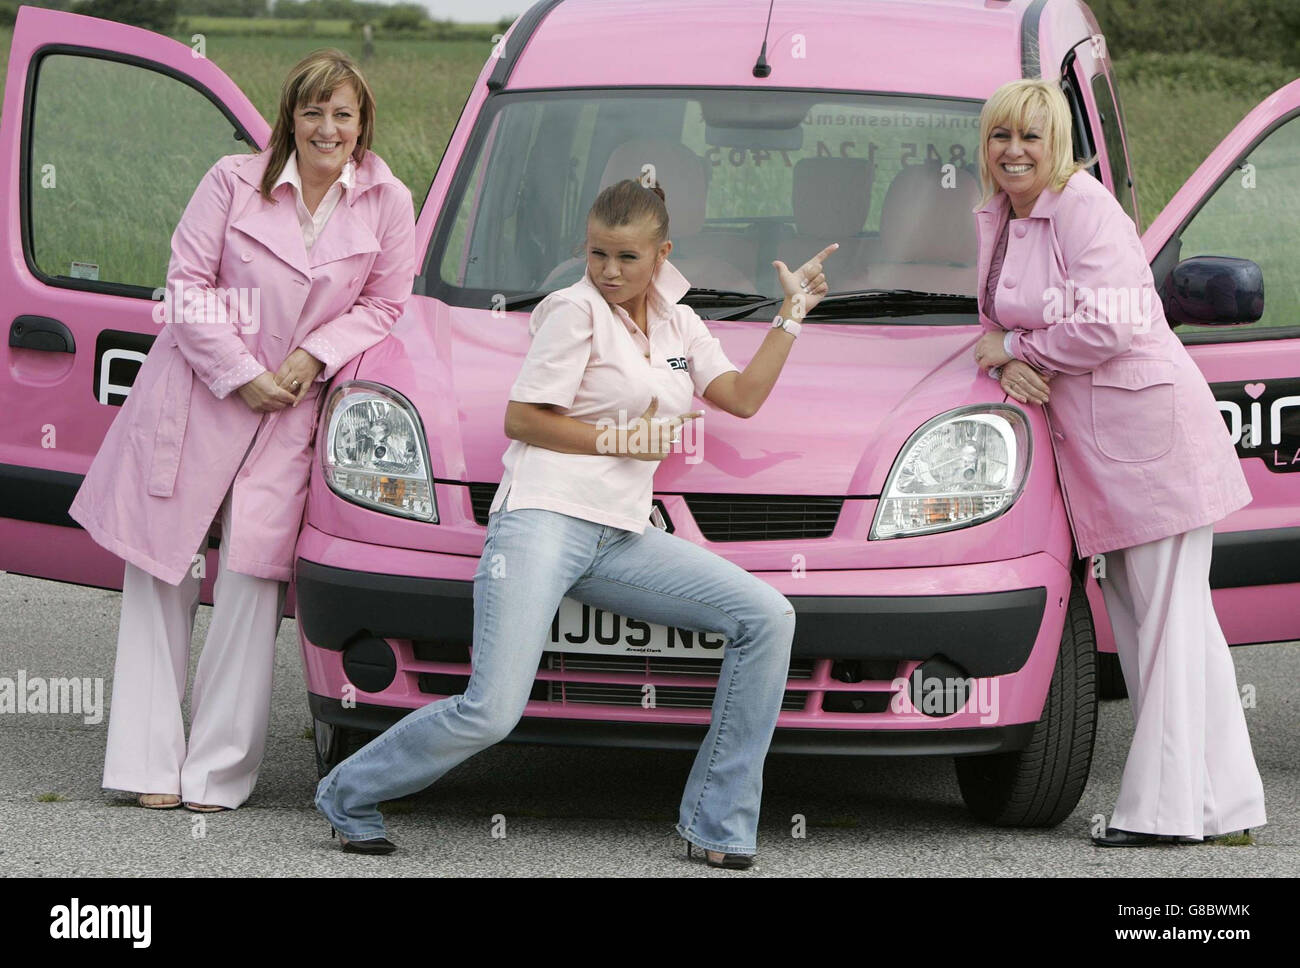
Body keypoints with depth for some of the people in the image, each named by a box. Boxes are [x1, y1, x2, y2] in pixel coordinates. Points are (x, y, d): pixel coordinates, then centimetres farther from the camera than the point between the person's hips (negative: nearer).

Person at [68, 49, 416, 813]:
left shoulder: (387, 203, 1)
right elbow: (188, 284, -4)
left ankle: (218, 769, 1)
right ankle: (150, 763, 8)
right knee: (160, 569, 1)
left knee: (253, 575, -6)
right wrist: (241, 375, -10)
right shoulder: (235, 182, -4)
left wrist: (315, 354, -9)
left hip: (293, 409, 0)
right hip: (196, 396, 0)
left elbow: (384, 303, 7)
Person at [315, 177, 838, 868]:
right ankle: (348, 797, 6)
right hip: (542, 519, -7)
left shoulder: (677, 324, 19)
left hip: (621, 538, 7)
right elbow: (520, 418, -6)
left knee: (767, 618, -7)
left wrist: (793, 313, 11)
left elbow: (744, 396, 12)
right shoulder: (575, 310, -2)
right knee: (491, 713, -19)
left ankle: (716, 825, -3)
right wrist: (622, 438, -8)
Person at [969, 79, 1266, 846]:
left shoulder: (1084, 206, -12)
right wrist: (1006, 361, -4)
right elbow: (1001, 320, 20)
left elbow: (1108, 323, -20)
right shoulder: (998, 220, 15)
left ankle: (1171, 805, -8)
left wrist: (1016, 348, -9)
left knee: (1167, 616, -8)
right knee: (1137, 616, 10)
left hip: (1148, 423, -10)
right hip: (1090, 439, 10)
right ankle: (1225, 795, 14)